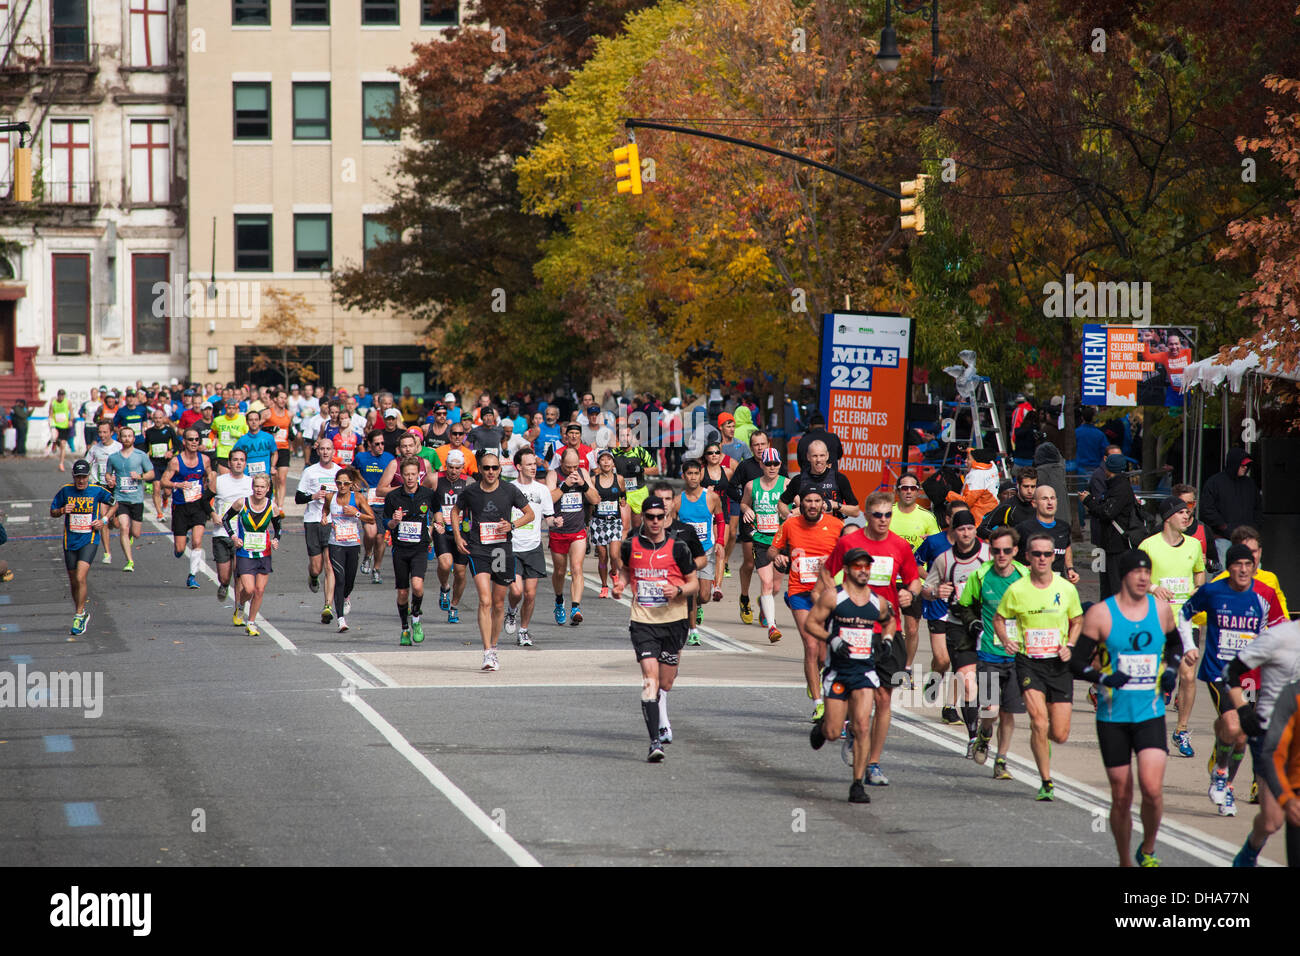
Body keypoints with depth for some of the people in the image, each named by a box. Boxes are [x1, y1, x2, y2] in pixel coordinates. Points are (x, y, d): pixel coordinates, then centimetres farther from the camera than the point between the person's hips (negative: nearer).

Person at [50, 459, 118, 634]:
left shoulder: (98, 491, -4)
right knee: (74, 582, 10)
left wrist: (105, 519, -2)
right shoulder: (65, 491, 0)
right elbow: (52, 512, 10)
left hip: (89, 540, -3)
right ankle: (83, 613, 31)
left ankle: (80, 615, -10)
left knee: (81, 578, -19)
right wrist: (62, 511, -12)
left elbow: (114, 504, 13)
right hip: (70, 541, 3)